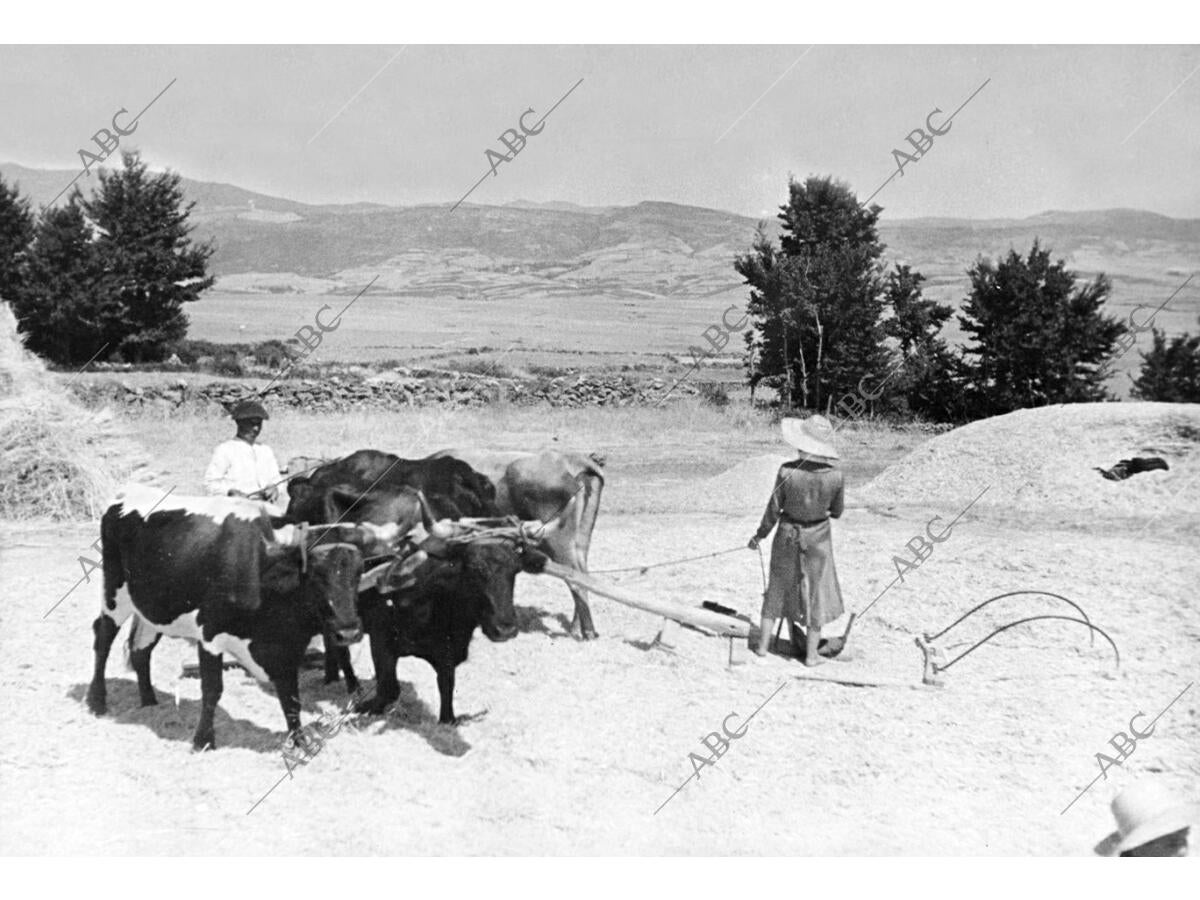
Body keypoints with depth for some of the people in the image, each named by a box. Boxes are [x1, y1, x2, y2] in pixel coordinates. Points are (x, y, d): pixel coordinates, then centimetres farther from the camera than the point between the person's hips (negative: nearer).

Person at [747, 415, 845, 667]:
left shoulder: (787, 471, -21)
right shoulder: (835, 476, -18)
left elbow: (774, 509, -11)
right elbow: (837, 512, -4)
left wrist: (759, 535, 5)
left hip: (788, 535, 0)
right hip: (817, 537, 0)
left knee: (778, 587, 19)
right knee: (817, 591, 14)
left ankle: (763, 644, 25)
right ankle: (811, 653, 20)